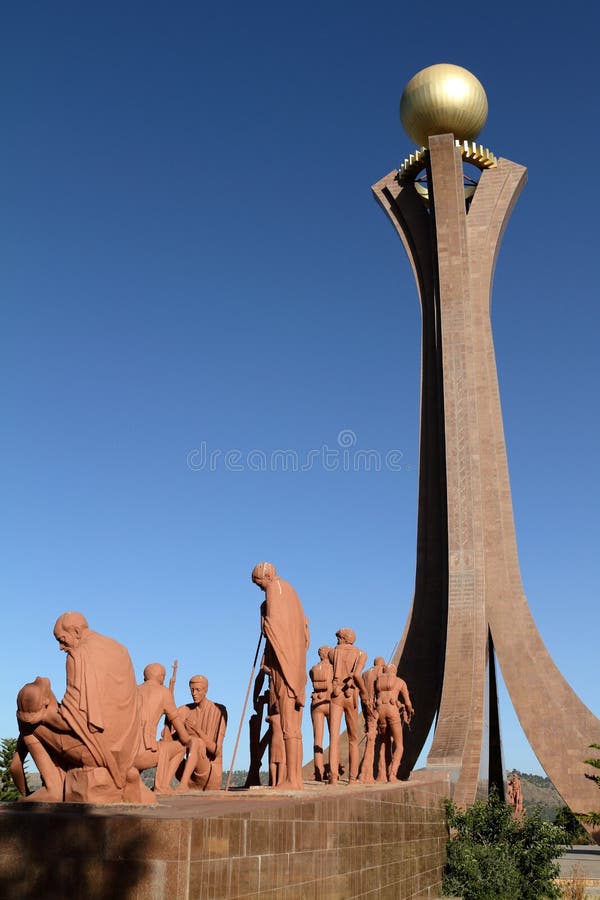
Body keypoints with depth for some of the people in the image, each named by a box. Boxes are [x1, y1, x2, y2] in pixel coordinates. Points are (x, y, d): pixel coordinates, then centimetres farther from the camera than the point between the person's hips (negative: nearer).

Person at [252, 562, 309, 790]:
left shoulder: (274, 589, -6)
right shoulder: (289, 591, 20)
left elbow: (273, 623, -17)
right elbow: (303, 625, 20)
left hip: (281, 661, -9)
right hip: (295, 662, 9)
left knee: (288, 723, -9)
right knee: (293, 724, 8)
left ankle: (291, 779, -9)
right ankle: (296, 778, 10)